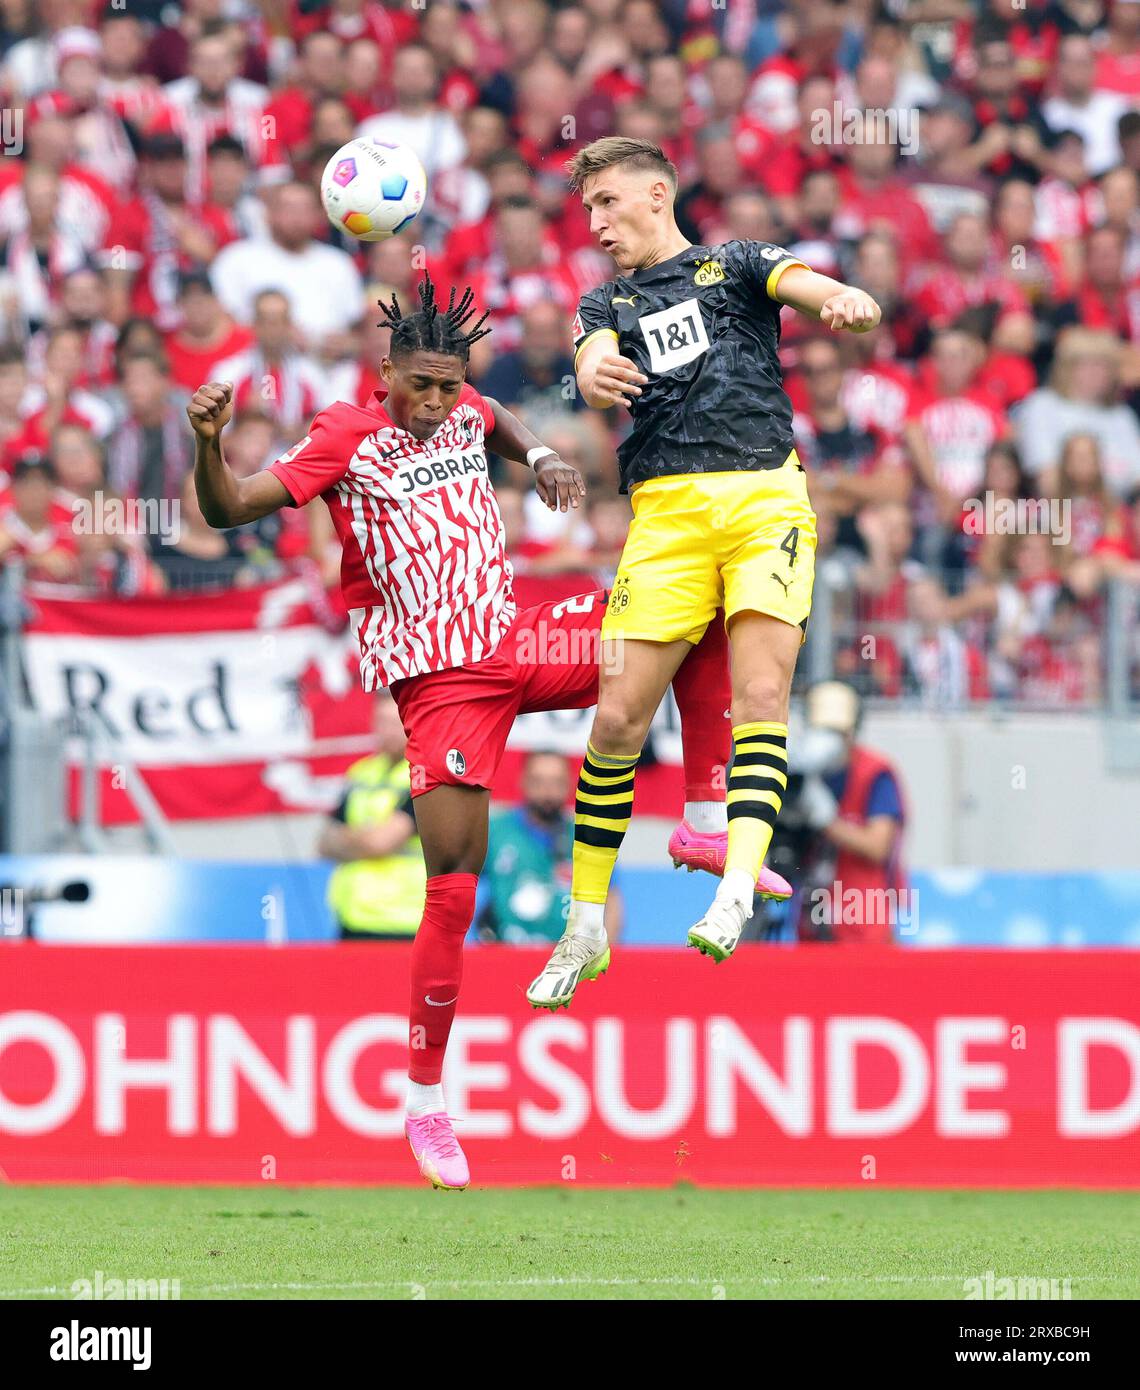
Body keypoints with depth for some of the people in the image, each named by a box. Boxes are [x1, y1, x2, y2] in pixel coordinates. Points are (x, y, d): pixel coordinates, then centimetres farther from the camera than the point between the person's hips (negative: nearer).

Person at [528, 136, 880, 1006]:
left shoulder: (734, 265, 15)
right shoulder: (607, 304, 21)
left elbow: (801, 282, -5)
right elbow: (594, 361, -1)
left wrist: (845, 299, -30)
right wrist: (596, 373, -27)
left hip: (766, 498, -2)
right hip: (667, 510, 2)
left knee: (761, 691, -19)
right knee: (619, 718, -4)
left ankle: (736, 893, -26)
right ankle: (586, 928, 7)